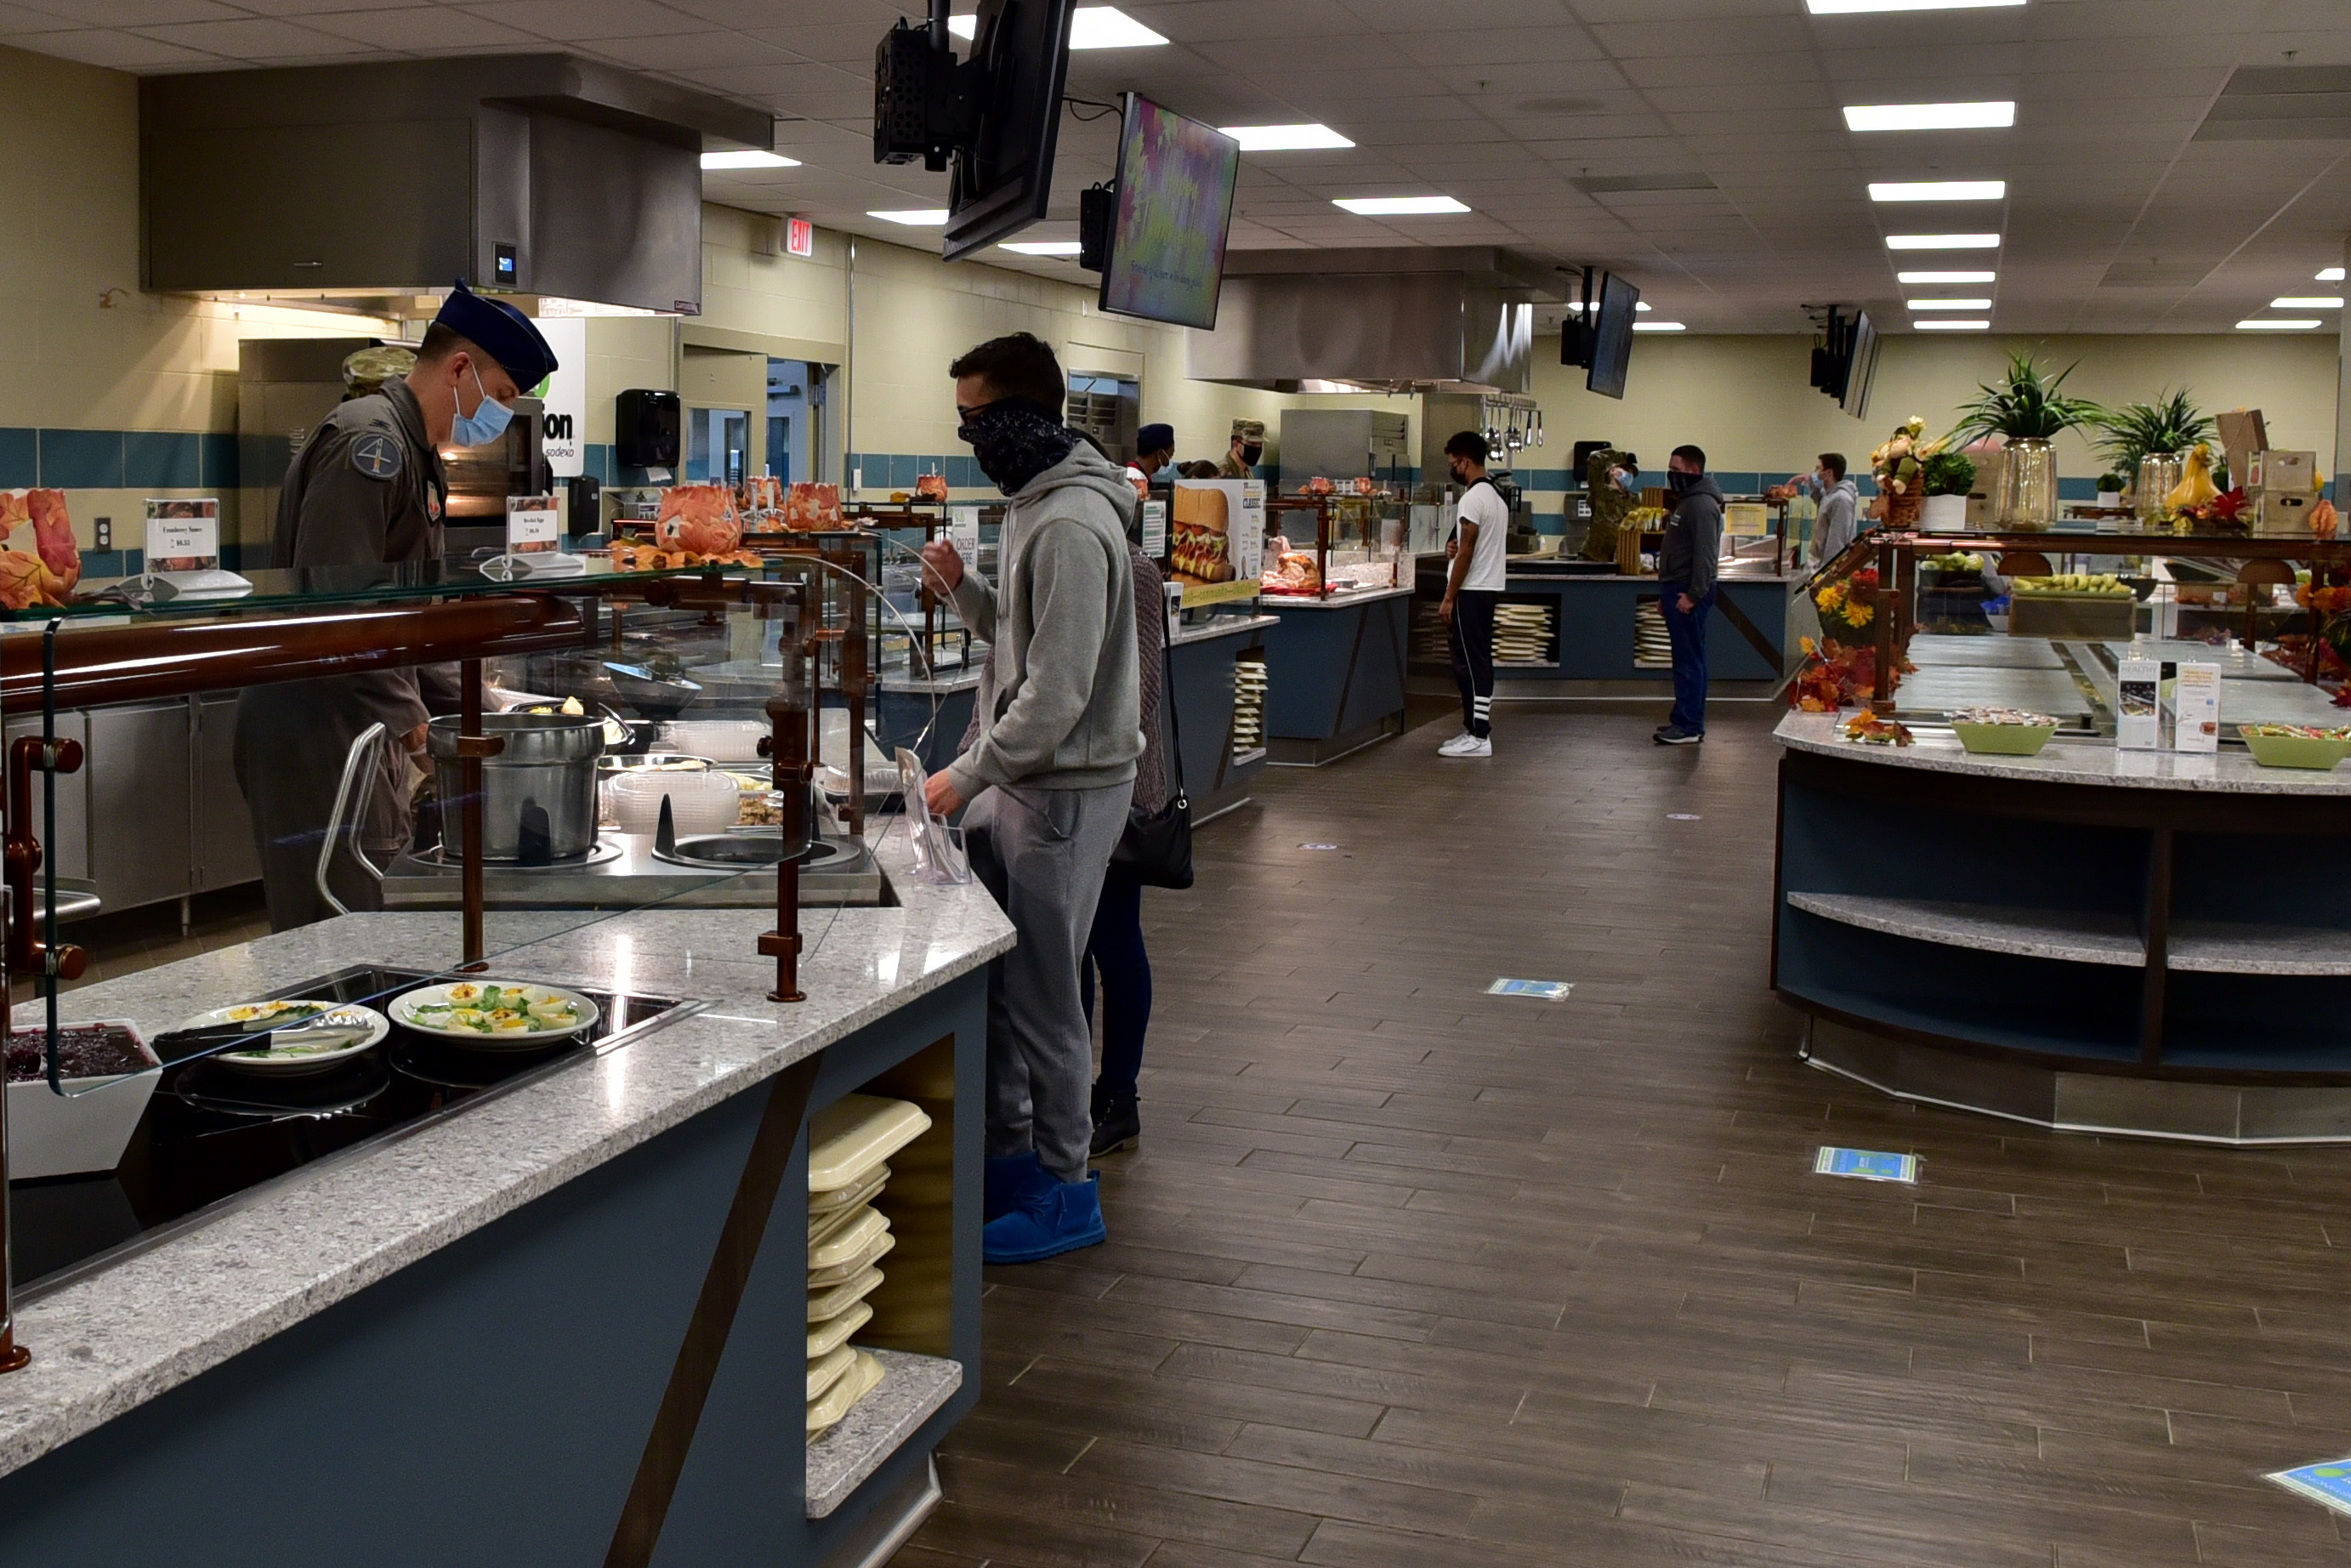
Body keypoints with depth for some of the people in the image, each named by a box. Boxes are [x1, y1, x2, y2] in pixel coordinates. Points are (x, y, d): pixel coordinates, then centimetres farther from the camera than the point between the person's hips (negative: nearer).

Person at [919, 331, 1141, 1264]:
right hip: (1015, 783, 10)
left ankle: (1064, 1189, 12)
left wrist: (968, 775, -17)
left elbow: (1057, 692, -24)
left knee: (1039, 993, -1)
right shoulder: (1034, 505, 13)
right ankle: (1007, 1155, 30)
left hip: (1065, 791, -10)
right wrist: (964, 589, 5)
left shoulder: (1071, 526, -20)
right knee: (988, 975, 16)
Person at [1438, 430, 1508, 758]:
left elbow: (1467, 551, -19)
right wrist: (1456, 547, 5)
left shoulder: (1473, 498, -16)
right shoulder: (1496, 496, 16)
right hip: (1489, 589, 10)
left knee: (1469, 663, -8)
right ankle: (1479, 730, 17)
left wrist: (1449, 598, -16)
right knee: (1479, 661, 13)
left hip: (1470, 592, -10)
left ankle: (1477, 737, -8)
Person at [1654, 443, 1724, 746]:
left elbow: (1705, 553, -22)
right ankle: (1684, 719, 20)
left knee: (1689, 660, -9)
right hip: (1676, 590, 11)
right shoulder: (1686, 502, 20)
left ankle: (1690, 727, -8)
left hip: (1688, 593, -11)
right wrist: (1667, 593, 23)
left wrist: (1693, 594, -25)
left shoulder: (1702, 505, -15)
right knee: (1685, 659, 14)